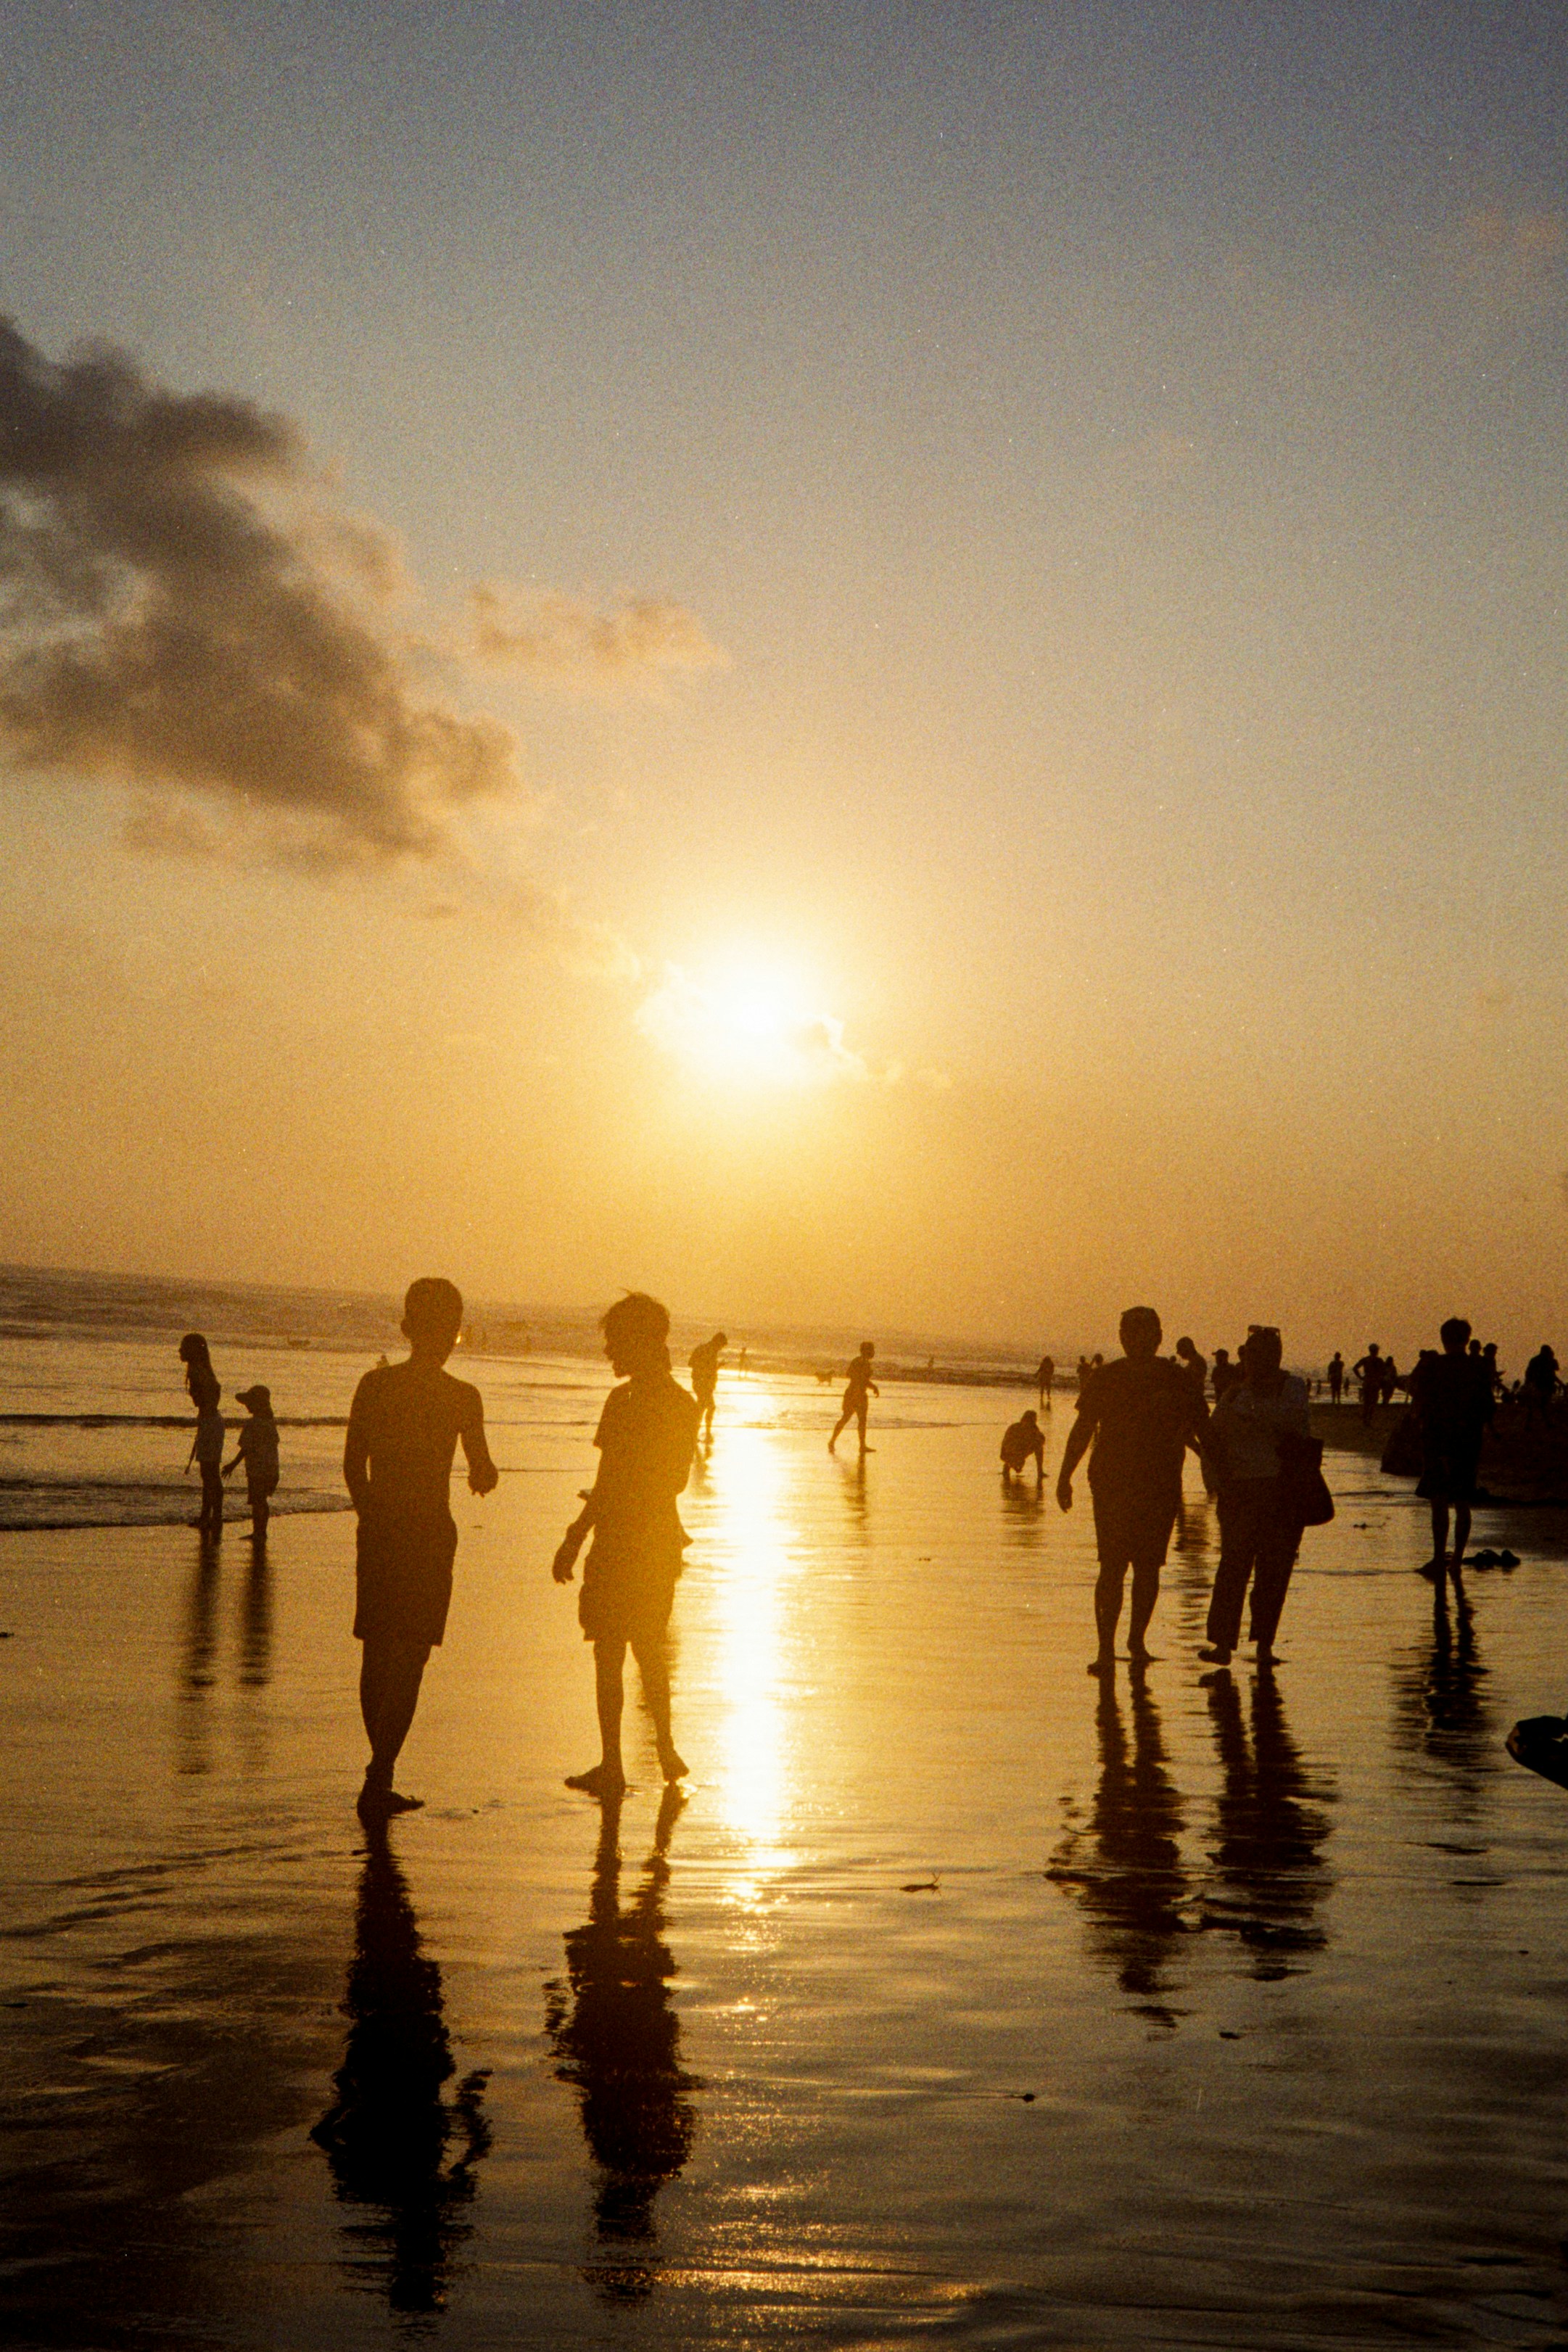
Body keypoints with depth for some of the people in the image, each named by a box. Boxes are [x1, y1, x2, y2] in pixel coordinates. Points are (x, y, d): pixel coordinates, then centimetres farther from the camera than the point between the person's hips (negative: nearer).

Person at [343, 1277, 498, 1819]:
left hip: (378, 1530, 4)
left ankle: (381, 1780, 20)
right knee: (410, 1659, 1)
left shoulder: (374, 1384, 1)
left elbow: (353, 1465, 5)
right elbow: (483, 1474, 1)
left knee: (377, 1653, 13)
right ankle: (377, 1779, -6)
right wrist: (485, 1474, 25)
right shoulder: (462, 1397, -8)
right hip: (429, 1533, -4)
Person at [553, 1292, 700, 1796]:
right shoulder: (684, 1403, 6)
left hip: (621, 1544, -7)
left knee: (609, 1654, 2)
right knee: (649, 1649, 21)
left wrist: (573, 1538, -13)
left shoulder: (624, 1400, -17)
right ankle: (665, 1750, 24)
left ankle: (612, 1766, 6)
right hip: (662, 1541, 7)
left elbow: (608, 1483, -19)